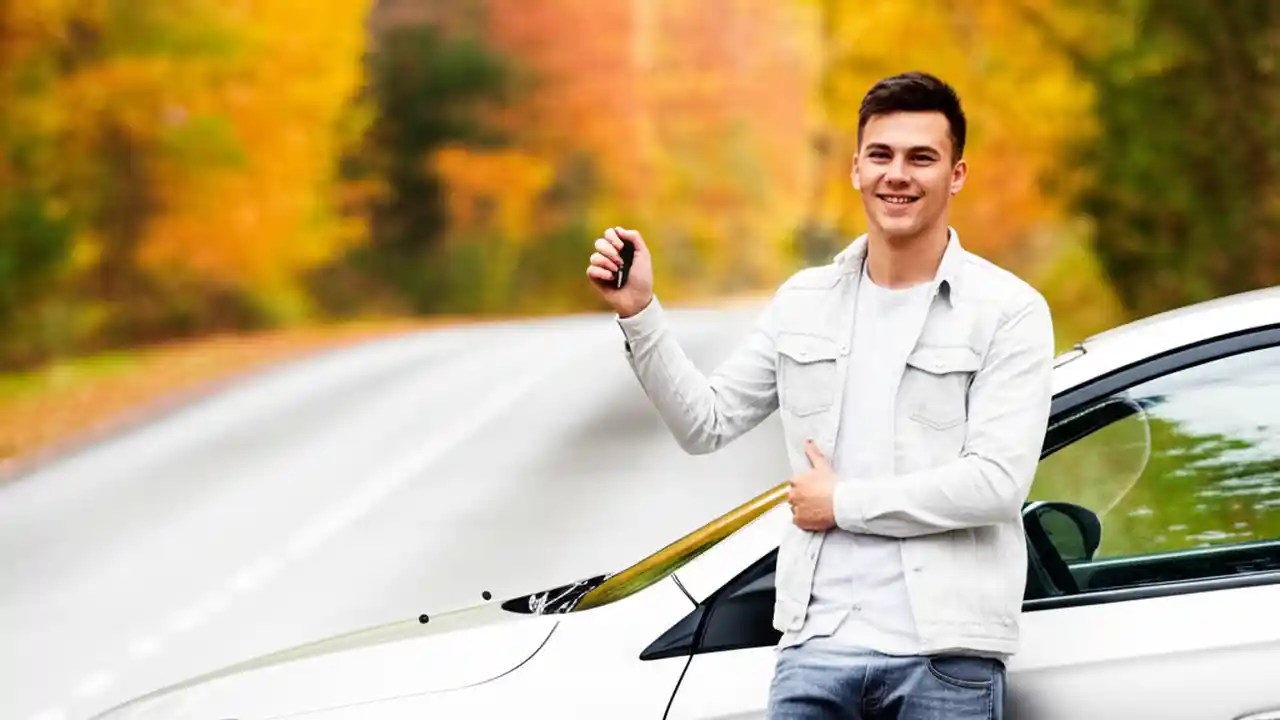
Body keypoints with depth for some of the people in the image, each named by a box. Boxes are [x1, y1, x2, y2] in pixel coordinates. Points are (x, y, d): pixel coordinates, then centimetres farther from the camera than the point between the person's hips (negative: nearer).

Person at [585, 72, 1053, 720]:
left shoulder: (1010, 310, -3)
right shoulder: (803, 303, 12)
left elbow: (997, 482, -13)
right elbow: (705, 424, 12)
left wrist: (842, 502, -7)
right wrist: (639, 314, 0)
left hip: (945, 655, -3)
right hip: (817, 643, 4)